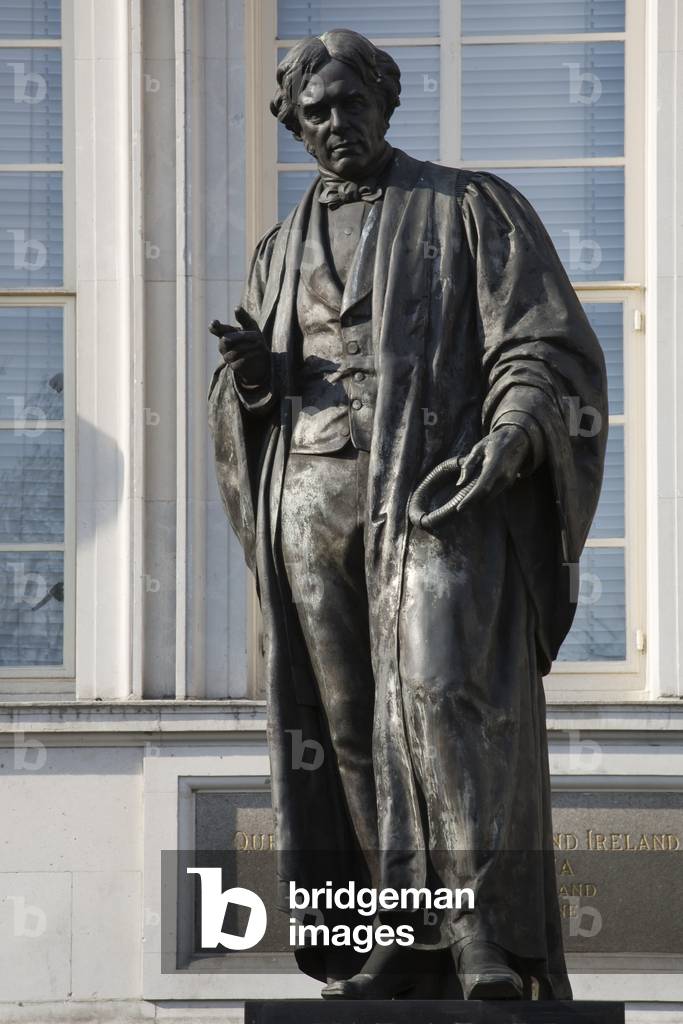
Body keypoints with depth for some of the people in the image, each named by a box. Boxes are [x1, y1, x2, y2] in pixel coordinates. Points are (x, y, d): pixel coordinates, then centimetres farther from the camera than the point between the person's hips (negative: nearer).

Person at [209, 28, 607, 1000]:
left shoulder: (470, 208, 7)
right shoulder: (283, 251, 22)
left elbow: (547, 347, -1)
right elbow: (245, 412, 20)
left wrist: (505, 443, -20)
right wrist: (250, 373, -5)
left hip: (436, 491, -5)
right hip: (314, 500, 5)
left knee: (442, 691, -22)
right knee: (347, 727, 0)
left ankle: (486, 942, -26)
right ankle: (387, 956, 3)